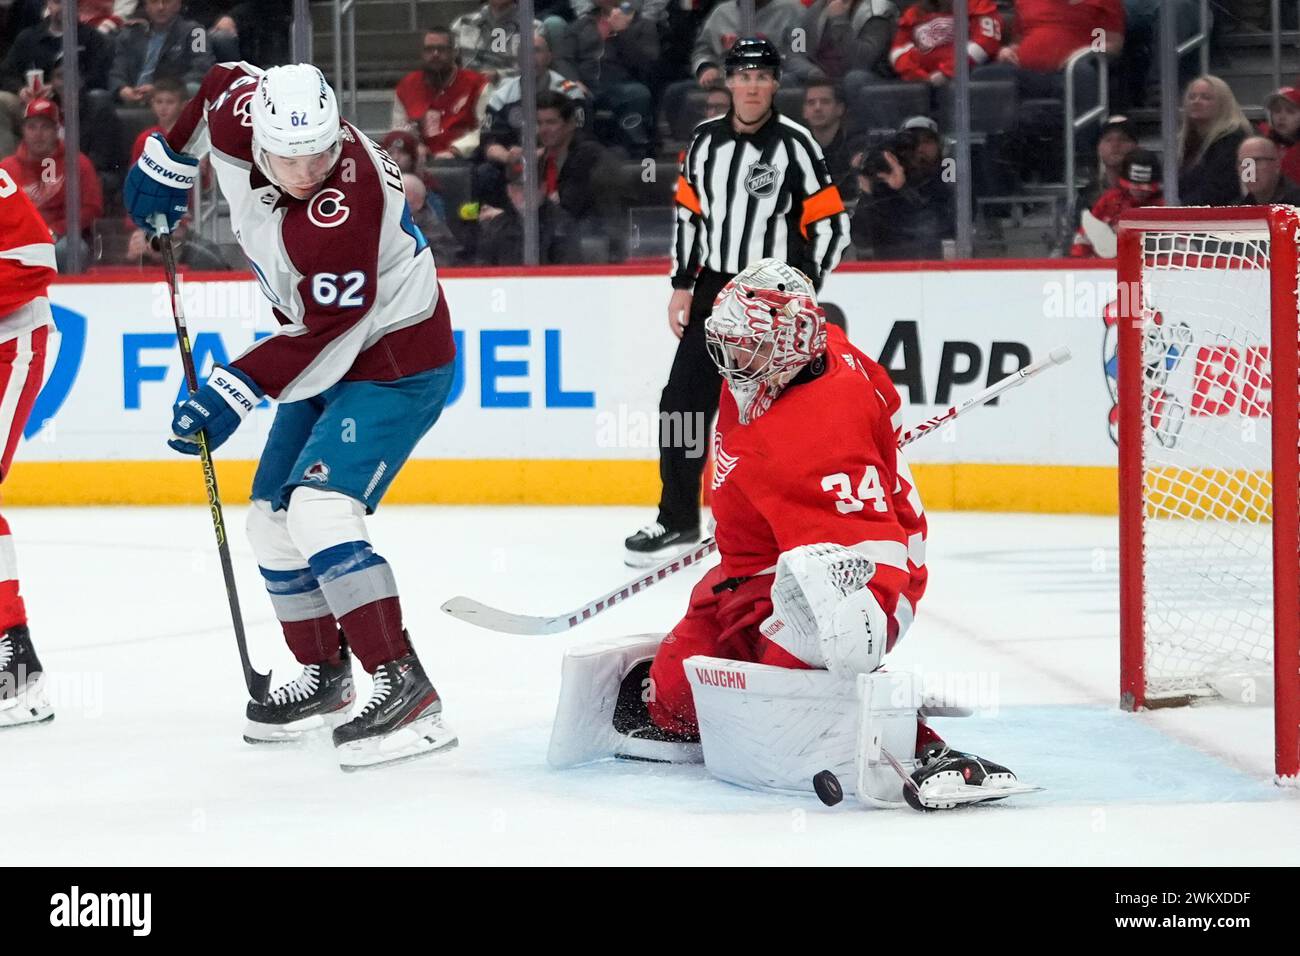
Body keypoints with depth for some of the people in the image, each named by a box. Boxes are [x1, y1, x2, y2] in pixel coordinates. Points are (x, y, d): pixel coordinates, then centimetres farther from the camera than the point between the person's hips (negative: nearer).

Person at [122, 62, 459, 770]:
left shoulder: (343, 207, -33)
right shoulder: (238, 118, -12)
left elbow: (322, 334, -29)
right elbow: (218, 82, 13)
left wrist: (233, 393, -27)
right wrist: (165, 165, 18)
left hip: (395, 365, -9)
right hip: (328, 366, 9)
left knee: (319, 507, -25)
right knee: (273, 518, 13)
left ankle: (402, 686, -30)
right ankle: (324, 677, 29)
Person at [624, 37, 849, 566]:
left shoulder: (795, 145, -9)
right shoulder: (705, 140, 6)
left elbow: (831, 225, -9)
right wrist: (682, 285, 9)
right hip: (715, 286, 5)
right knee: (683, 403, 5)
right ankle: (678, 520, 18)